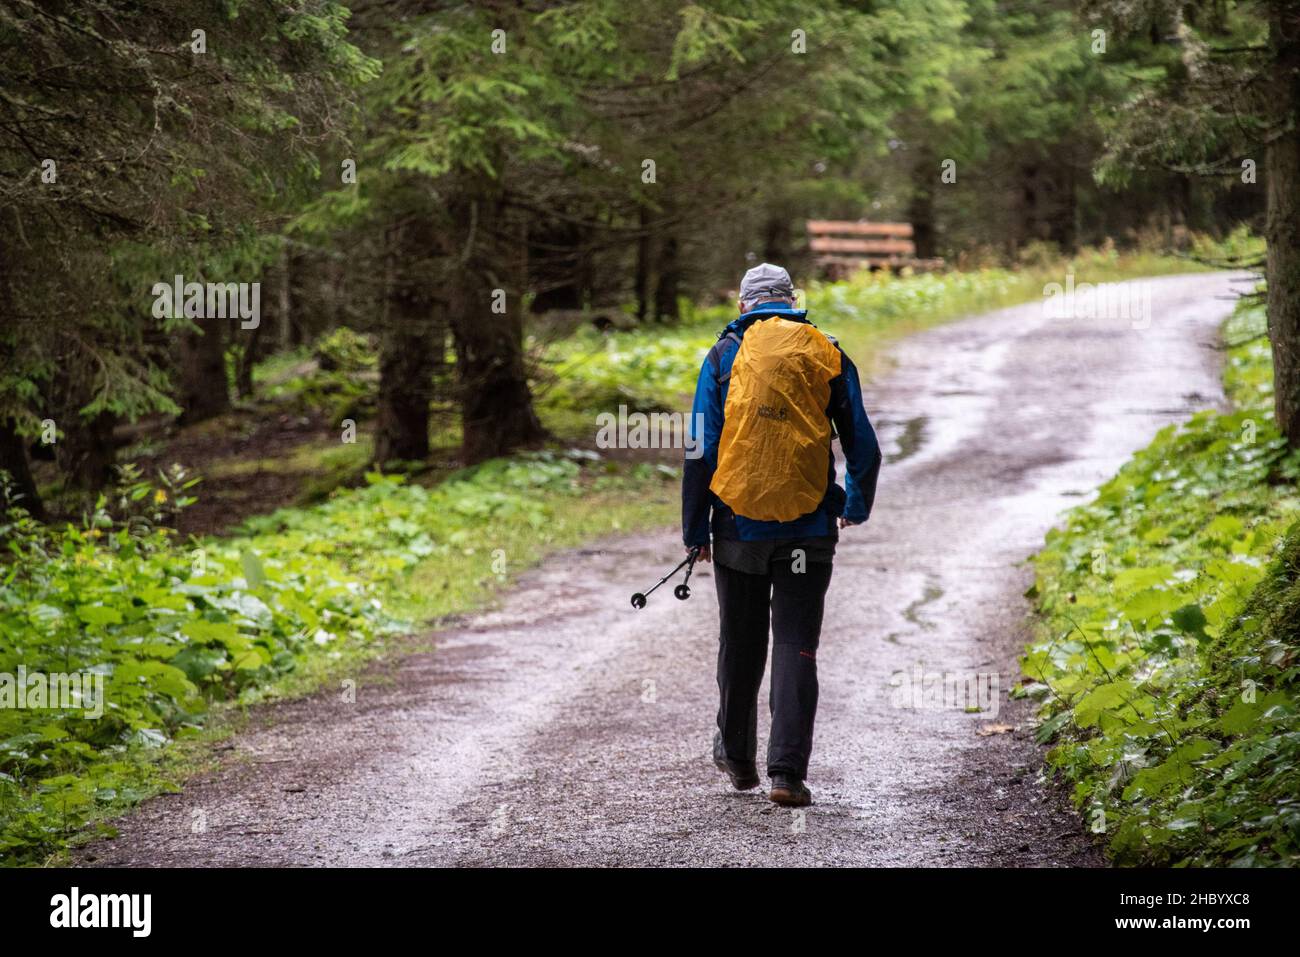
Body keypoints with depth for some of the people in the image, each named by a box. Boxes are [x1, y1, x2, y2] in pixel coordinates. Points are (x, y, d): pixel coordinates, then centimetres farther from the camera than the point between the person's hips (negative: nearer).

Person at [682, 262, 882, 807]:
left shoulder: (724, 357, 1)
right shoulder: (827, 355, 4)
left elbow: (701, 450, -2)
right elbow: (863, 447, 8)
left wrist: (695, 530, 5)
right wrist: (857, 507, 27)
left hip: (739, 525, 0)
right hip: (809, 529, 0)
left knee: (740, 645, 15)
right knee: (796, 649, 1)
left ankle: (738, 758, 31)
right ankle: (787, 773, -9)